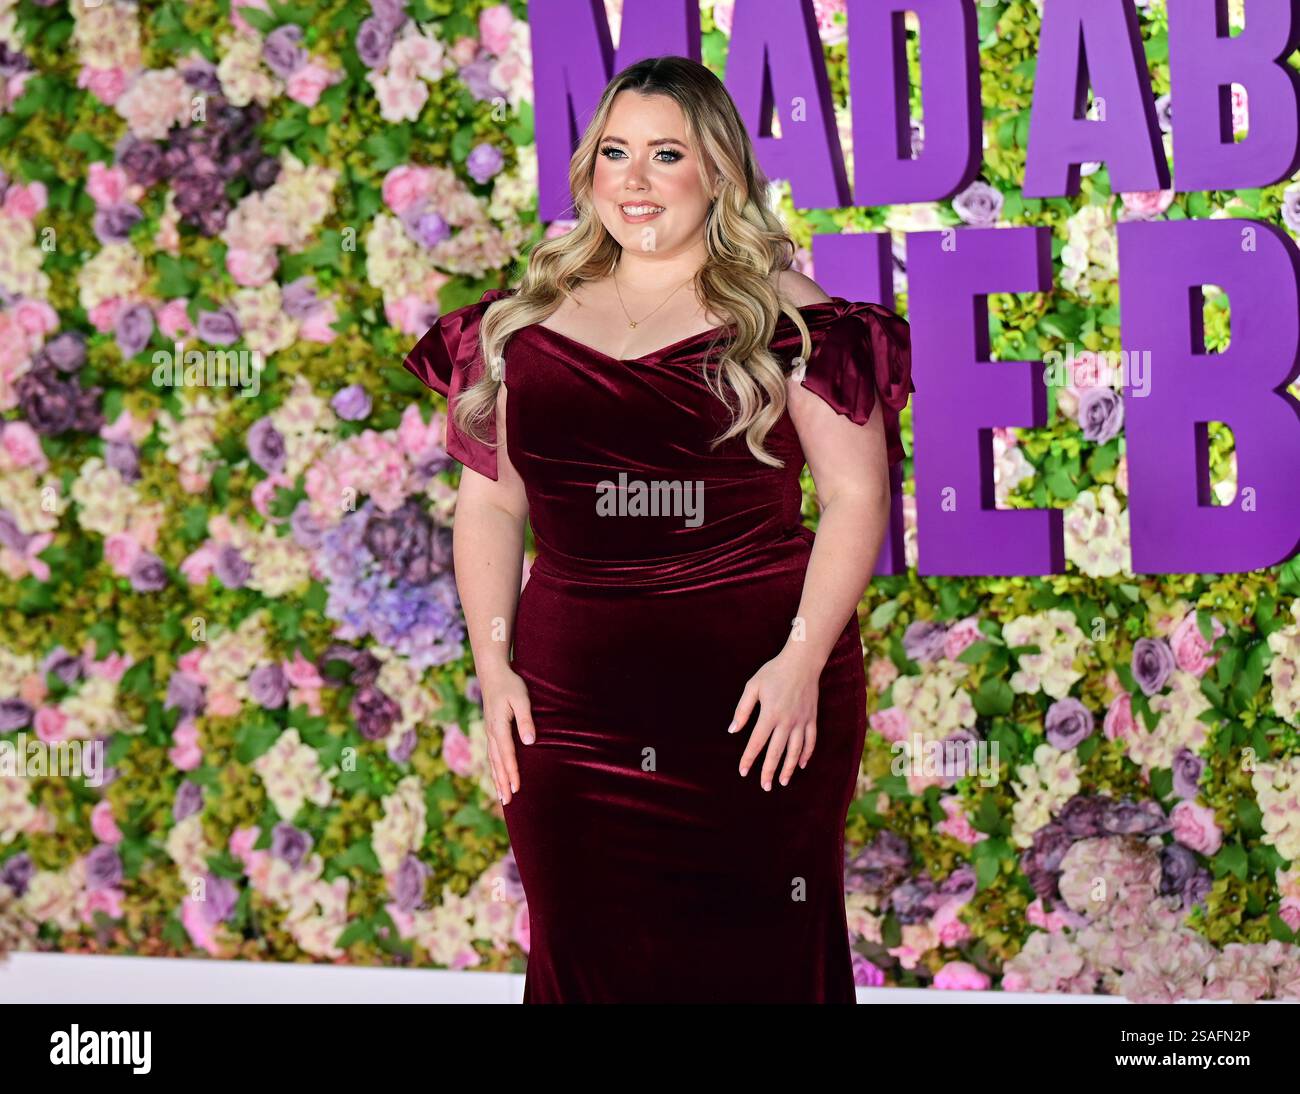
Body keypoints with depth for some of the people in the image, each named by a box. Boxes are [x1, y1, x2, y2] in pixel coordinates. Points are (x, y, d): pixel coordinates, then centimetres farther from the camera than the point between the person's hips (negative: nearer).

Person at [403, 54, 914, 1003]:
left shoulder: (785, 317, 1)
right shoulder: (528, 322, 11)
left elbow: (858, 496, -2)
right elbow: (490, 501, 13)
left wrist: (804, 658, -11)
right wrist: (494, 664, 3)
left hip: (756, 702, -3)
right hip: (572, 701, 3)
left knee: (755, 960, 1)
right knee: (584, 958, 6)